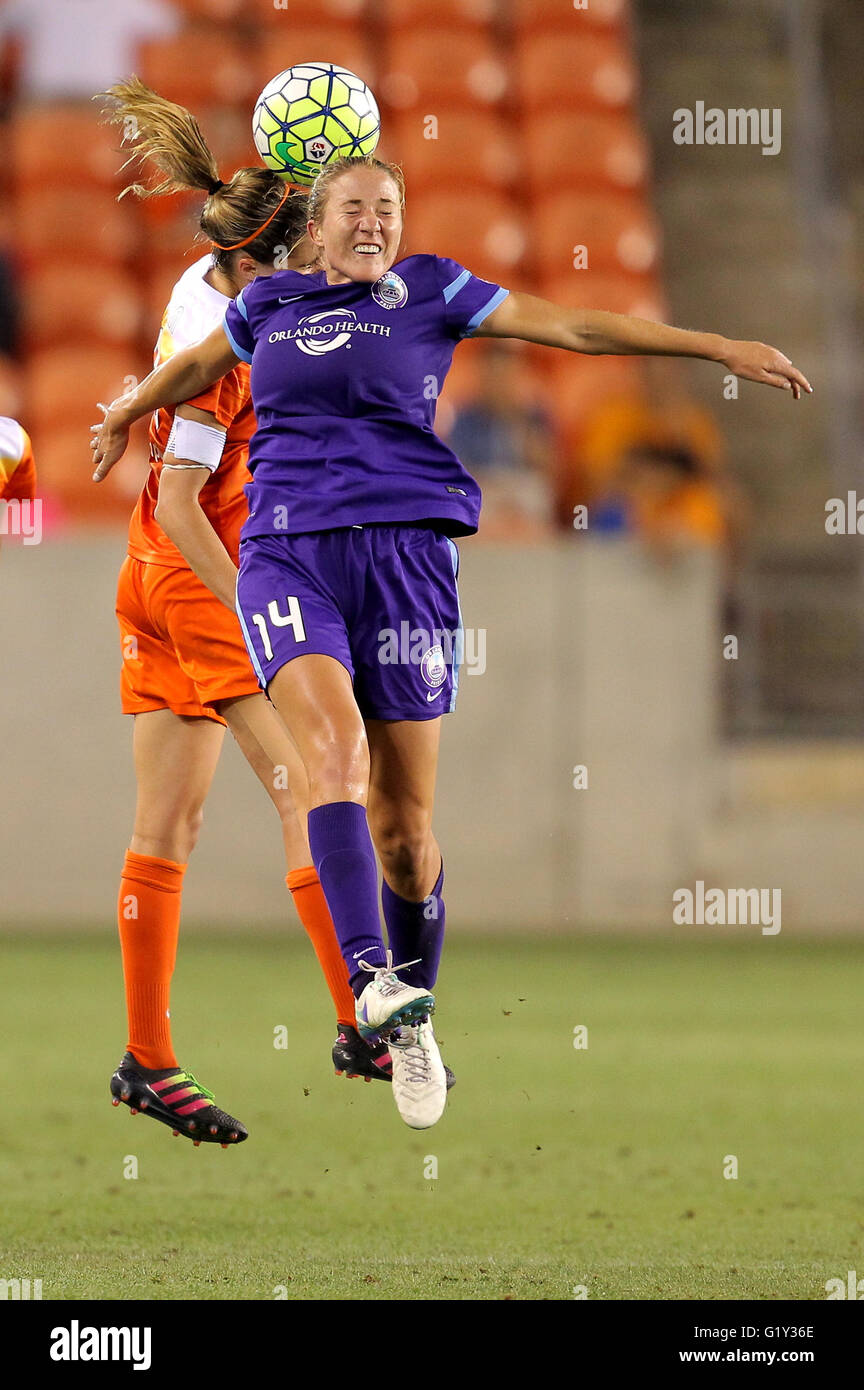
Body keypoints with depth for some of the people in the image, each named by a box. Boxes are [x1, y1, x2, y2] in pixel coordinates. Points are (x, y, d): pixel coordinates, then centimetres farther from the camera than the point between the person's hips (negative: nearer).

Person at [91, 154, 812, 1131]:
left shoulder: (429, 292, 9)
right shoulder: (268, 305, 16)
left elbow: (574, 327, 8)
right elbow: (198, 365, 37)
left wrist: (719, 348, 5)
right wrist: (126, 413, 54)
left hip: (403, 549, 0)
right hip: (289, 557, 0)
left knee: (404, 823, -1)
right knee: (334, 740, -27)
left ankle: (413, 1022, 20)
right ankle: (374, 984, -40)